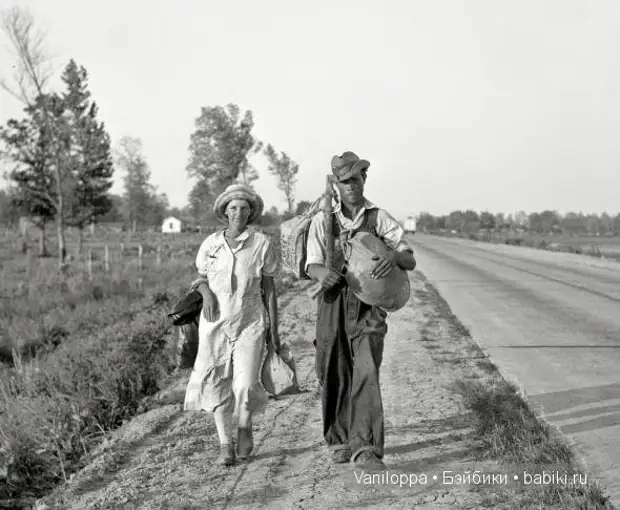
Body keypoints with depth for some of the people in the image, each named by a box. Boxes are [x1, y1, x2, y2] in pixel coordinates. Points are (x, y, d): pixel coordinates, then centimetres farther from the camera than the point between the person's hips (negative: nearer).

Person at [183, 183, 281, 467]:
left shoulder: (261, 244, -3)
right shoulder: (211, 243, 2)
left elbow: (269, 288, 2)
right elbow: (200, 278, 15)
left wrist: (273, 329, 2)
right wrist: (206, 292, -9)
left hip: (250, 322, -2)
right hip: (215, 322, 2)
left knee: (245, 385, -11)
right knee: (216, 384, -2)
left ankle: (245, 427, 20)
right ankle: (225, 445, 12)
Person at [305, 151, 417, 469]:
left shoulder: (380, 219, 5)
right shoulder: (322, 221, 6)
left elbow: (410, 261, 2)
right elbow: (311, 265, -2)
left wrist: (394, 256, -23)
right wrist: (323, 273, -28)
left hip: (368, 306, -1)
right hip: (332, 304, 1)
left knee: (366, 374, -14)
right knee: (334, 378, 8)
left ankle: (366, 449, -16)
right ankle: (339, 441, 26)